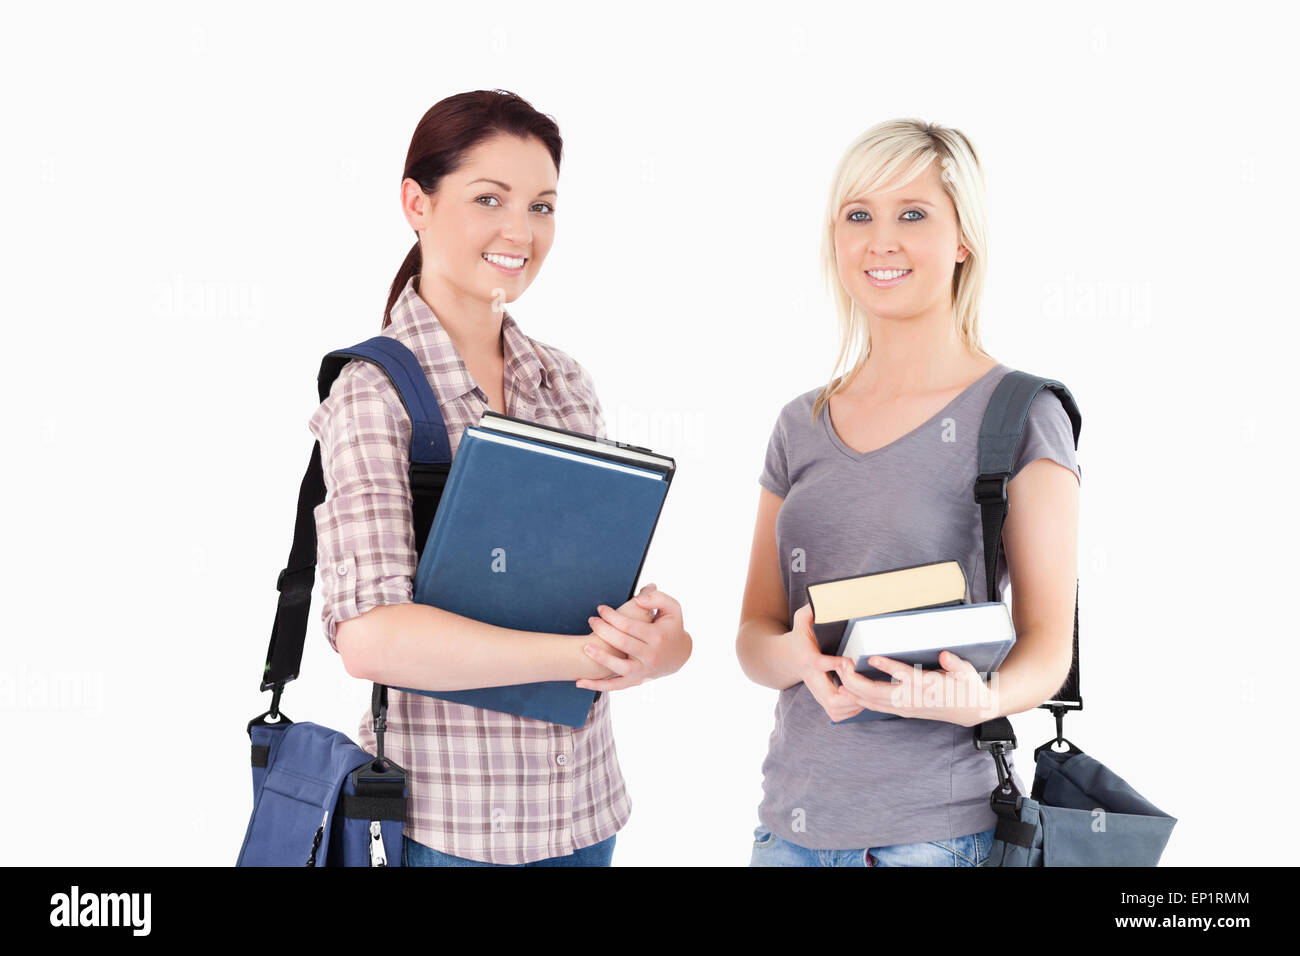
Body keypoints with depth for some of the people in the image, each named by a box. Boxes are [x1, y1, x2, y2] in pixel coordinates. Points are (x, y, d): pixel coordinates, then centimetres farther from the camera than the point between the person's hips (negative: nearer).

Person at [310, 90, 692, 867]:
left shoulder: (566, 385, 7)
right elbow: (371, 636, -24)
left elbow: (604, 577, 10)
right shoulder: (375, 393, -13)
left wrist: (657, 635, -12)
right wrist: (590, 653, -26)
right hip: (443, 826, -6)